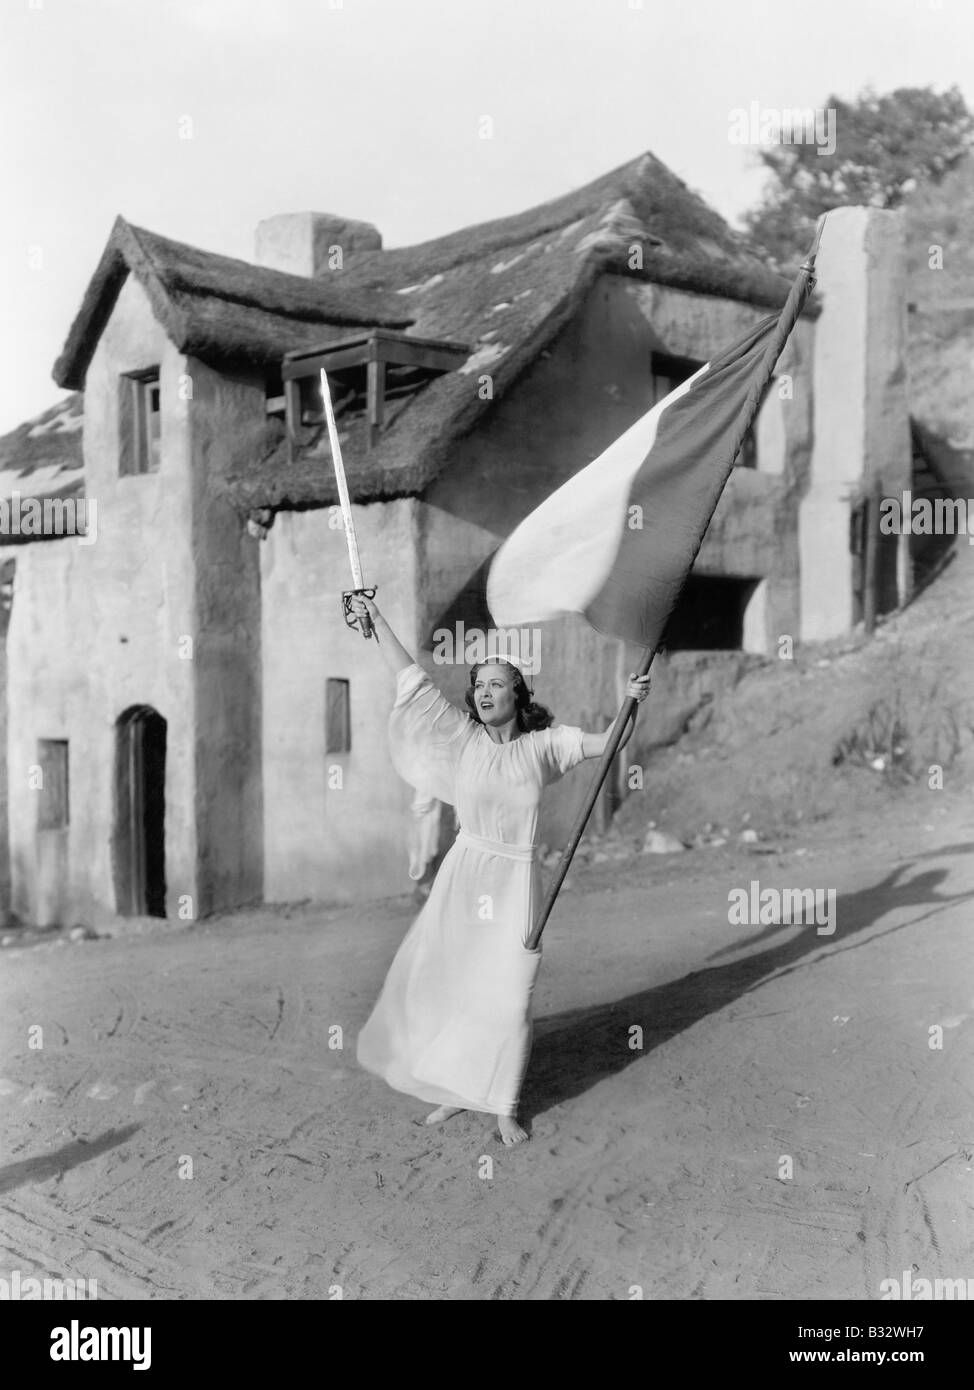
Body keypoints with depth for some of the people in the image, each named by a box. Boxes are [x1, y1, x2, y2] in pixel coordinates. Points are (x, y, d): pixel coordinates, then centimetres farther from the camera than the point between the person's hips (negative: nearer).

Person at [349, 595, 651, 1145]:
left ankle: (504, 1106, 18)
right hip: (464, 872, 1)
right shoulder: (462, 737, -1)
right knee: (447, 981, 9)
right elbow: (411, 677, 0)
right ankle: (455, 1089, 29)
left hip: (516, 879, -1)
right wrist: (376, 617, 1)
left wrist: (633, 704, -23)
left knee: (507, 996, 1)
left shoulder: (542, 744, -2)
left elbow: (608, 743, -6)